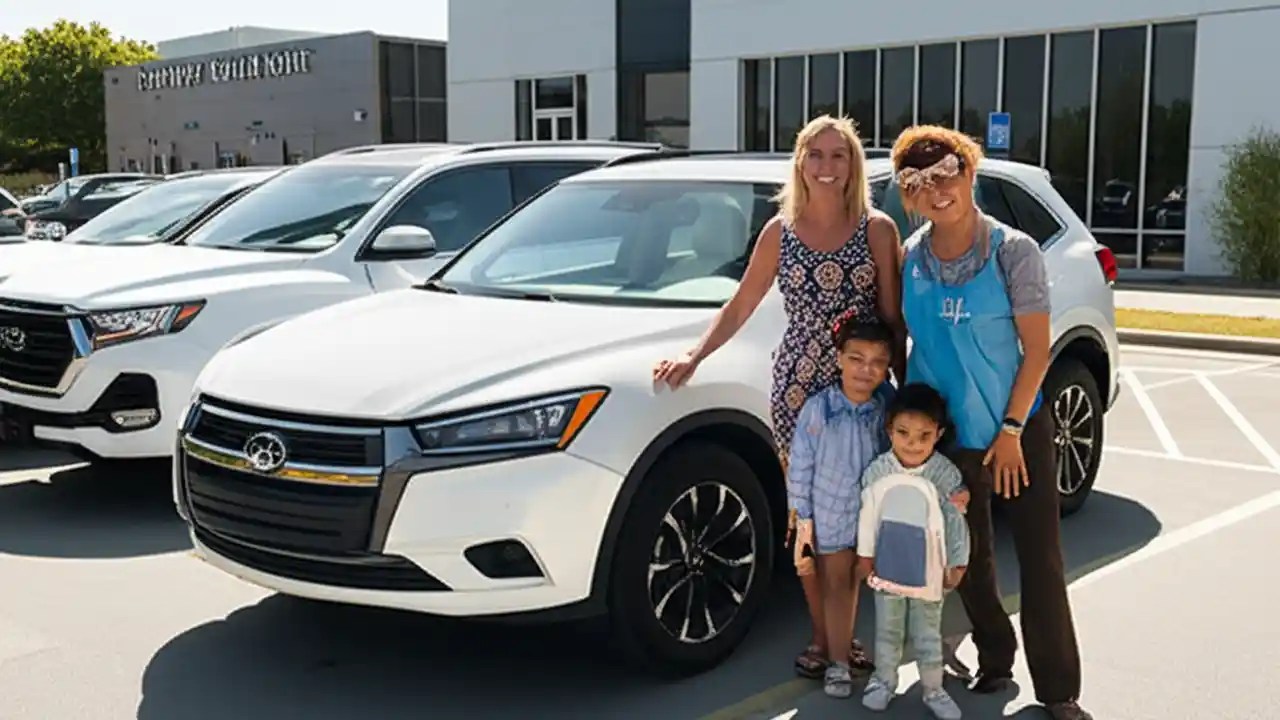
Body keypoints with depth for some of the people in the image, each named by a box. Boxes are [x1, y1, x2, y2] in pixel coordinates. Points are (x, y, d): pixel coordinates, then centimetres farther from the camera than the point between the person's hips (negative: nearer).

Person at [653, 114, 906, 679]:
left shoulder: (877, 230, 1)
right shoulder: (779, 232, 5)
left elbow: (894, 318, 2)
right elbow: (740, 307, 10)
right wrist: (694, 356, -2)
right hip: (797, 387, 1)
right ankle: (822, 636, 18)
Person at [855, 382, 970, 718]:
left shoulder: (947, 473, -13)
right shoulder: (876, 471, -11)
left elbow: (956, 523, -6)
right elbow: (867, 517, -1)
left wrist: (956, 565, -4)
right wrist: (864, 557, 3)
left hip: (928, 571, -1)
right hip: (888, 566, 1)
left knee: (928, 634, 13)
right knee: (888, 630, 17)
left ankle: (933, 688, 27)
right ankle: (884, 680, 34)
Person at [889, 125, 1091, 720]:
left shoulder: (1014, 251, -10)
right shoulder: (909, 258, -1)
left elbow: (1037, 351, -10)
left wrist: (1011, 429, -13)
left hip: (1016, 428, -3)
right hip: (943, 435, 3)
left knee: (1040, 559, 0)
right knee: (967, 559, 13)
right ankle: (994, 661, 32)